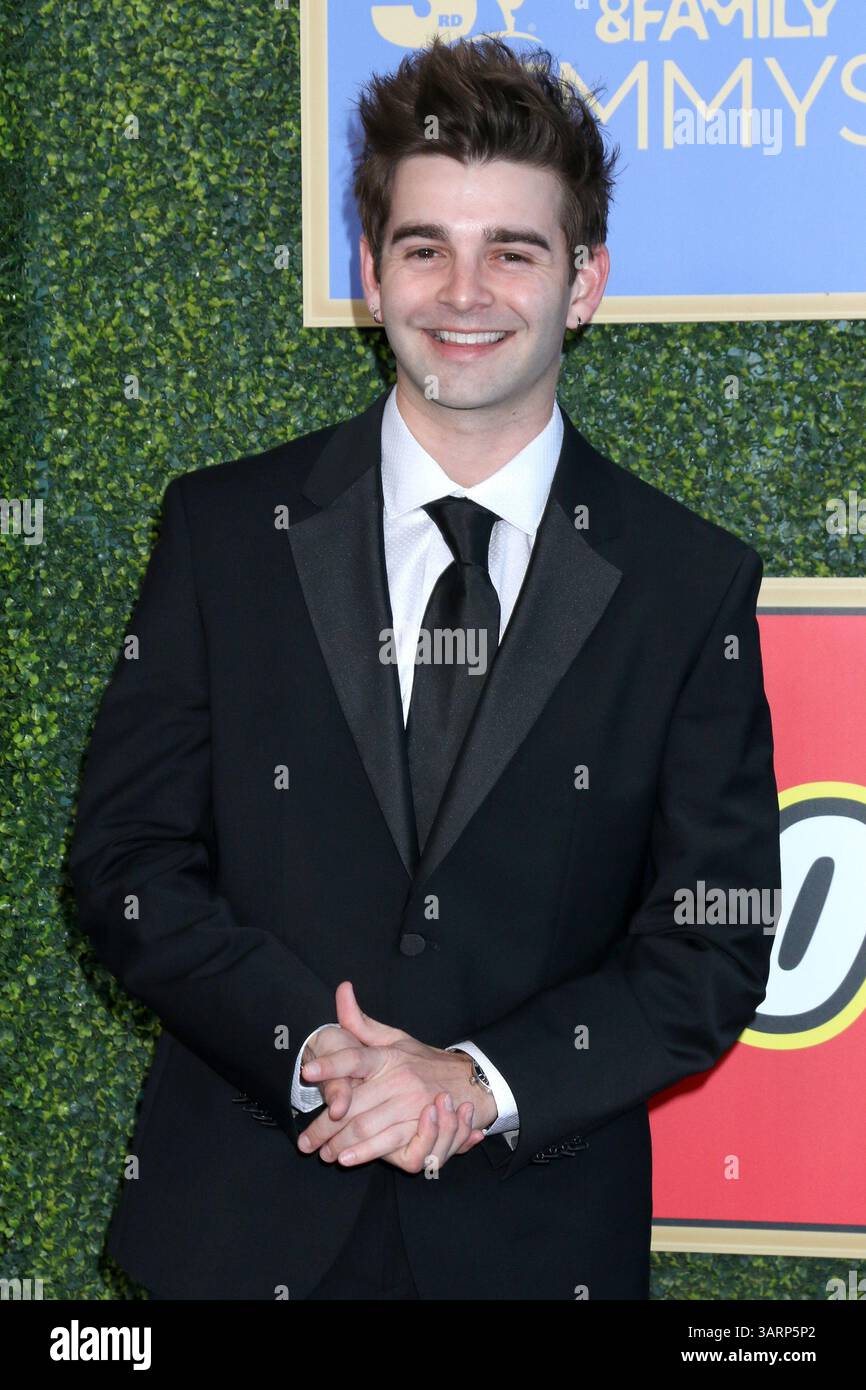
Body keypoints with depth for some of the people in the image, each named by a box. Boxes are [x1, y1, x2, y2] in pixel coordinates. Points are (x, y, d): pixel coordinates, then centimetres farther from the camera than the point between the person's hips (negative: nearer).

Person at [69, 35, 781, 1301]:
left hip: (537, 1233, 0)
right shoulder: (226, 530, 0)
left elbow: (716, 946, -3)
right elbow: (128, 859, -1)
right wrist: (313, 1051, -16)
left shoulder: (692, 585, -2)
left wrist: (485, 1085, -16)